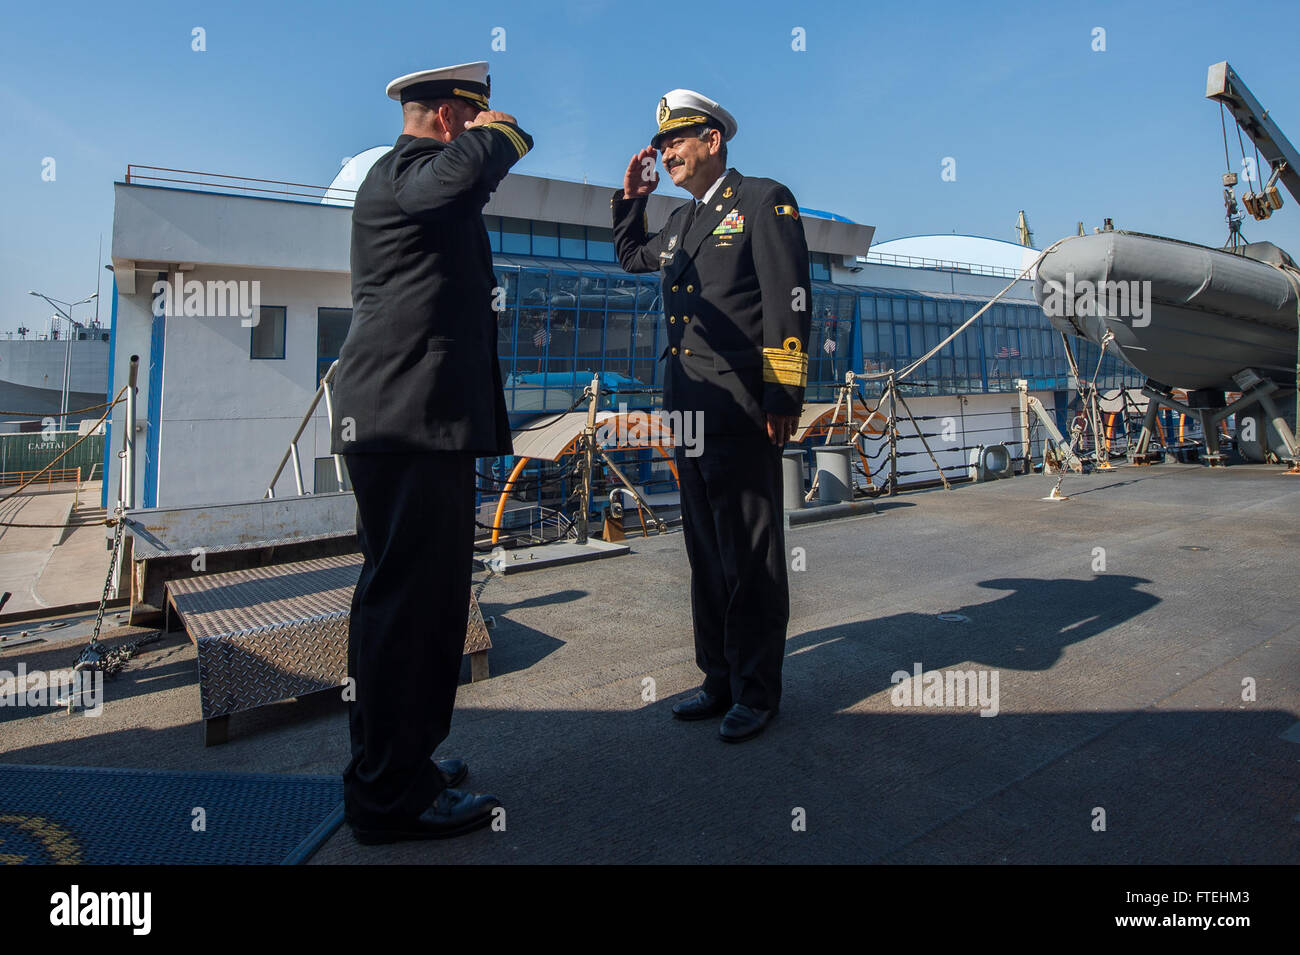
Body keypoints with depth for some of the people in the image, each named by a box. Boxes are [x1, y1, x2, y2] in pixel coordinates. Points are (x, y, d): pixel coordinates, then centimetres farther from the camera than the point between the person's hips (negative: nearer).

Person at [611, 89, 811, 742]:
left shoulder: (764, 200, 1)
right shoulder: (680, 221, 22)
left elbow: (788, 301, -9)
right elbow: (630, 256, 41)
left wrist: (783, 396, -16)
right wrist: (631, 196, 25)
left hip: (740, 412, -7)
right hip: (687, 412, 8)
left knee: (750, 557, 0)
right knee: (706, 554, 12)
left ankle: (757, 692, 14)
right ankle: (719, 680, 25)